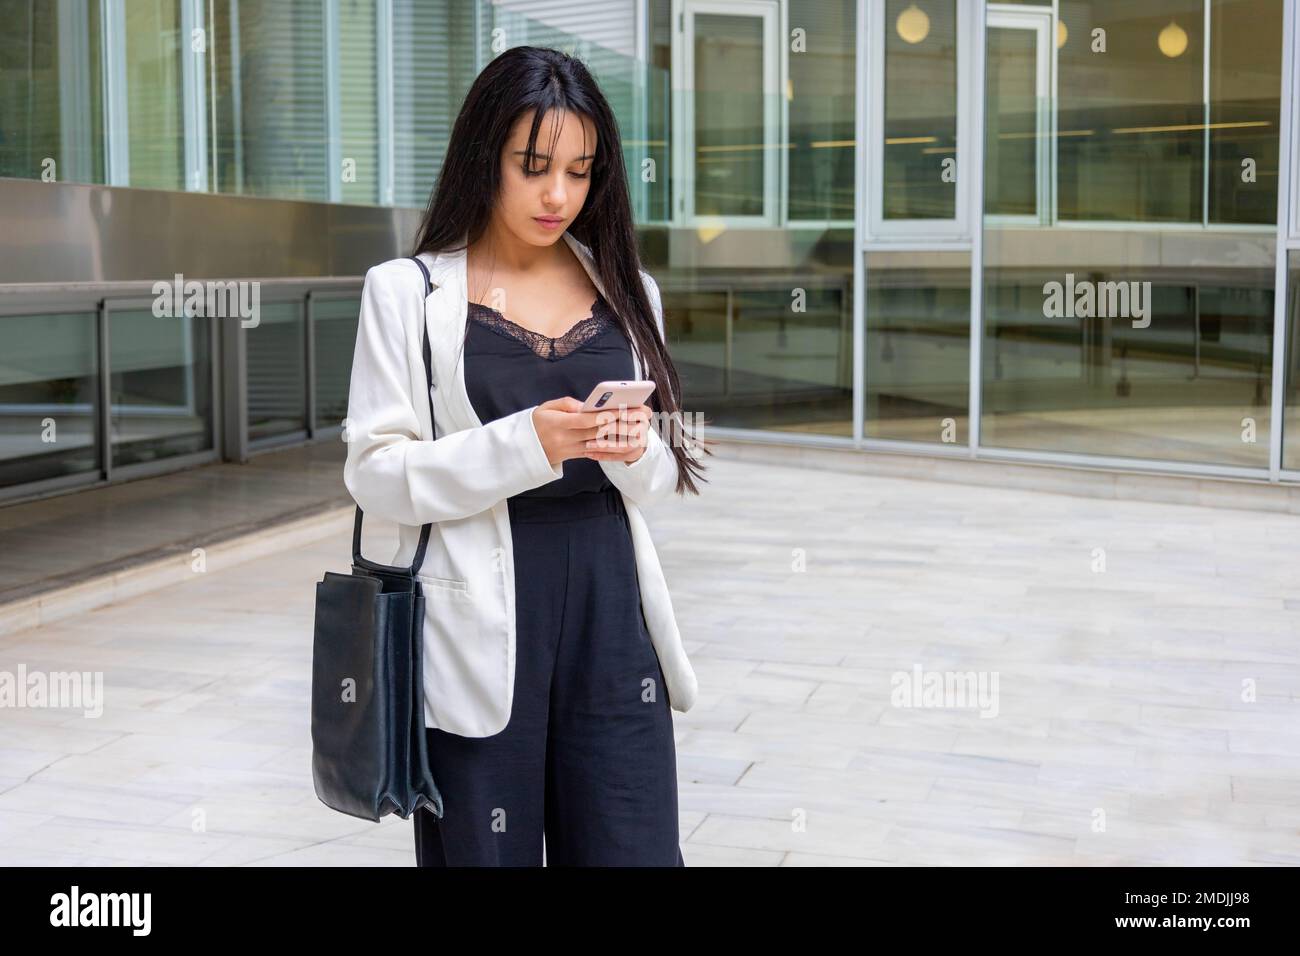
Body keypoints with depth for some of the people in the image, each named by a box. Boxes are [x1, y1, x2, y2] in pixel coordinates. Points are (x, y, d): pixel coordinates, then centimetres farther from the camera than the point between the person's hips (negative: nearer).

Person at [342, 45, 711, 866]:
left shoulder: (625, 291, 12)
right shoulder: (407, 292, 0)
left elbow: (663, 472, 13)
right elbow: (377, 474, -7)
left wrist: (634, 451, -10)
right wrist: (523, 444, -20)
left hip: (610, 611, 3)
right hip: (478, 622, -3)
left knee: (634, 847, 2)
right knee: (487, 849, 5)